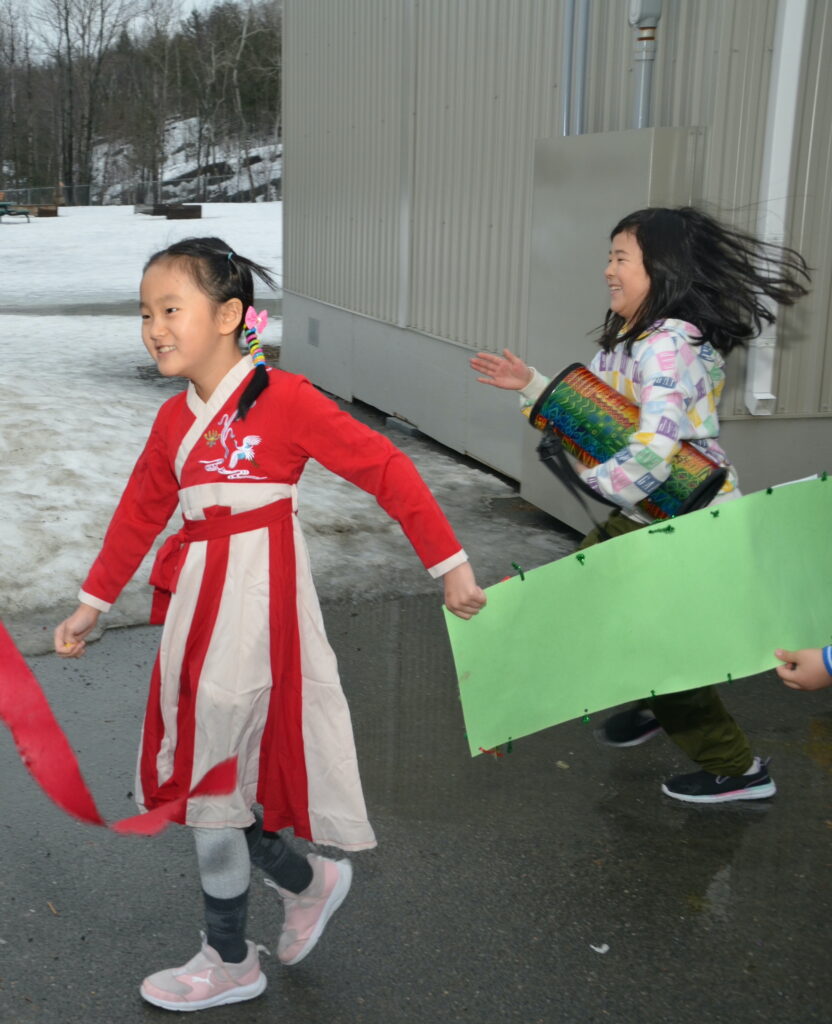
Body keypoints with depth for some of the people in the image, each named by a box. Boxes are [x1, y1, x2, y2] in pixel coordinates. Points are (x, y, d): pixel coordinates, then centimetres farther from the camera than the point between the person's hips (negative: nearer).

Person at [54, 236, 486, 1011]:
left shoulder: (283, 398, -13)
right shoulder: (174, 418, 8)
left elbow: (385, 469, -13)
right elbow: (141, 511, 18)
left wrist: (448, 564, -13)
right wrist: (94, 603, 21)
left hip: (257, 601, -7)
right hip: (198, 603, 7)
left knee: (214, 781, 1)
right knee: (203, 772, 14)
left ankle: (229, 962, 22)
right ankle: (309, 883, 37)